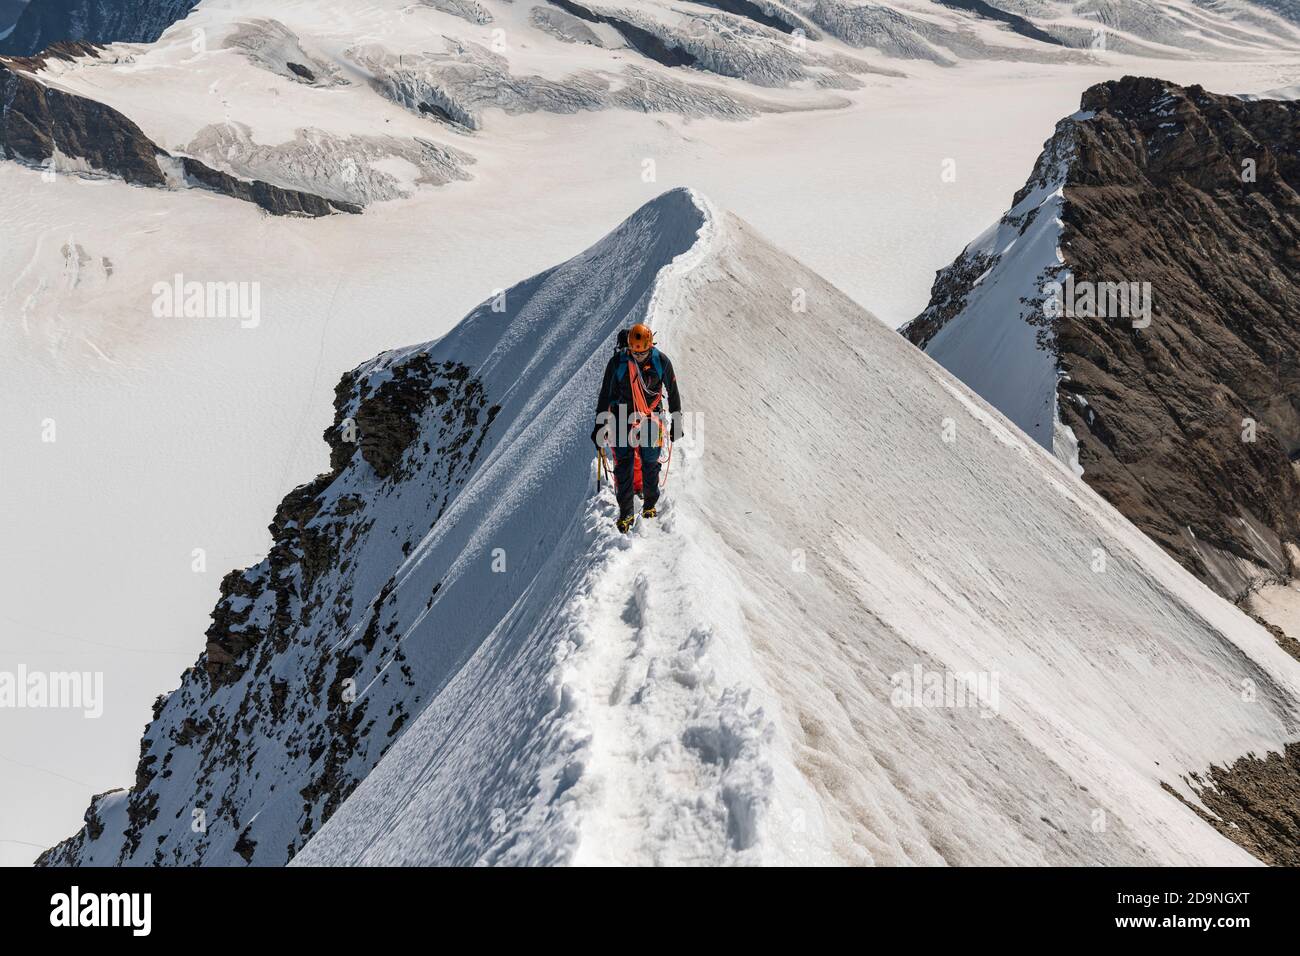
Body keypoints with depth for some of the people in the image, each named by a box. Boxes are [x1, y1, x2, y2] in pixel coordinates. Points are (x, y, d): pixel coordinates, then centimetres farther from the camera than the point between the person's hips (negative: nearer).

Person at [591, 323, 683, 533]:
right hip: (622, 419, -1)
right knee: (624, 466, -7)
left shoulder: (661, 361, -9)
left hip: (650, 420, 1)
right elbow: (605, 395, -2)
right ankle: (626, 513, -3)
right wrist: (599, 425, -1)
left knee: (650, 464, 6)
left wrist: (677, 422, 8)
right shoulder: (617, 362, -11)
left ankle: (650, 505, 25)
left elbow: (673, 392, 4)